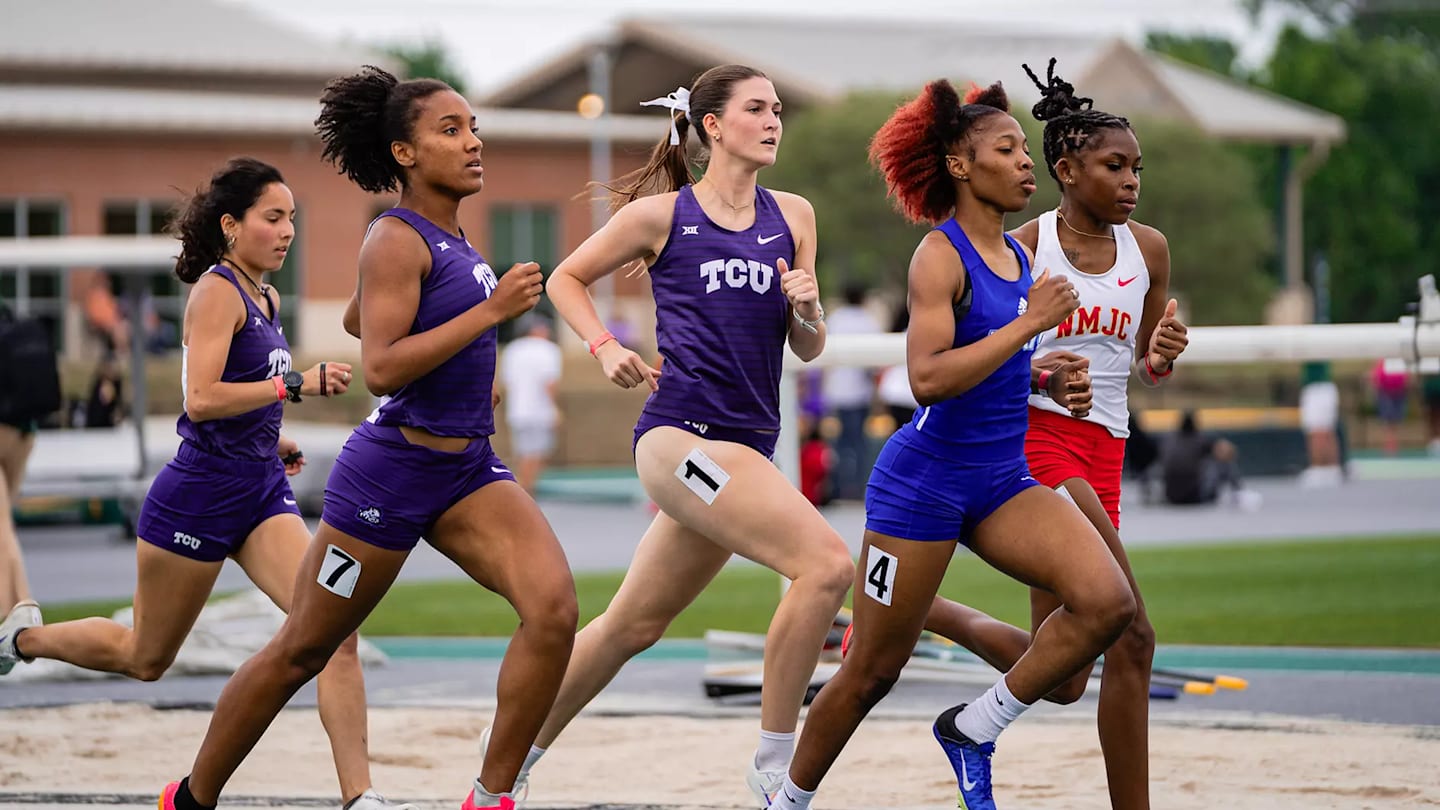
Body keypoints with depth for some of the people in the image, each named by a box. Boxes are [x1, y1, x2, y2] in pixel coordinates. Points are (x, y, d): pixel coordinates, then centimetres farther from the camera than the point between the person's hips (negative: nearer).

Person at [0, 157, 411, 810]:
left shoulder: (263, 299, 13)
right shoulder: (217, 291, -13)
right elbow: (201, 399, -25)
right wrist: (294, 384, -29)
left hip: (262, 493, 7)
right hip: (201, 493, -7)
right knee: (144, 657, 11)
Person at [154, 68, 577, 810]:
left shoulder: (451, 239, 11)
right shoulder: (398, 240, -14)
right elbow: (380, 368, -25)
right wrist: (490, 310, -26)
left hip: (468, 470, 7)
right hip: (391, 472, -7)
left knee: (553, 607, -16)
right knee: (300, 651, 6)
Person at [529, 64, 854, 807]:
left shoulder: (792, 217, 14)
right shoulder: (661, 215, 1)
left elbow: (807, 349, 17)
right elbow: (567, 279, 13)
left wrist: (808, 311, -5)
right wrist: (606, 348, -2)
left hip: (746, 444, 6)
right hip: (680, 431, -6)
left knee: (633, 624, 13)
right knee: (826, 564, -22)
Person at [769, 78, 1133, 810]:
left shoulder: (1018, 256, 10)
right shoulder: (940, 256, -14)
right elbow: (928, 377, -26)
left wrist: (1050, 381, 5)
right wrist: (1029, 322, -23)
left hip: (1002, 480, 7)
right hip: (924, 480, -7)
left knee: (1108, 601, -15)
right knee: (871, 674, 3)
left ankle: (975, 729, 1)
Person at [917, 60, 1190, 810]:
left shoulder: (1148, 249, 10)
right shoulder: (1021, 250, -5)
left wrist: (1162, 355, -4)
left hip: (1101, 454, 6)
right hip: (1036, 436, -6)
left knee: (1063, 679, 4)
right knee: (1132, 636, -21)